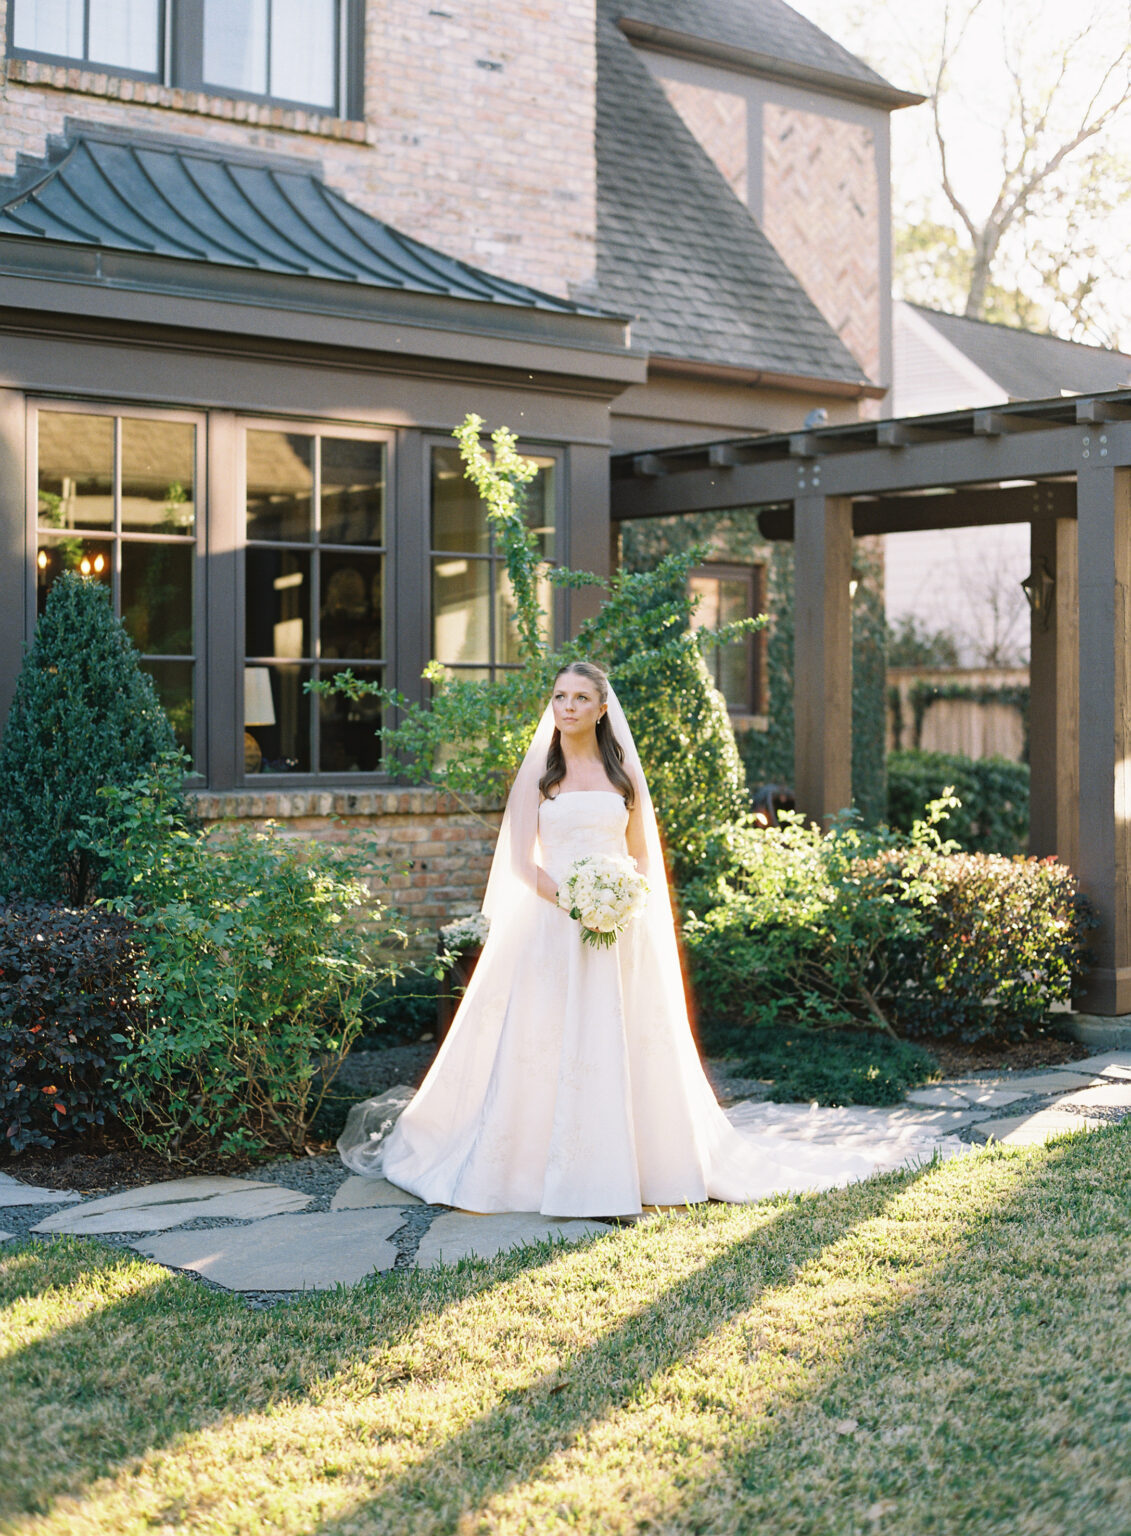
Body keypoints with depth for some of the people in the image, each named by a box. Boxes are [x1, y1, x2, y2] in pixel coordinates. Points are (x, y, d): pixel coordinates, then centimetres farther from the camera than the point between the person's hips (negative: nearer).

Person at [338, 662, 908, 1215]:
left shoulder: (623, 772, 10)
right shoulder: (536, 774, 5)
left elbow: (643, 857, 13)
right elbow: (522, 863, -2)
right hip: (553, 923, -1)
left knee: (623, 1051, 0)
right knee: (545, 1050, -2)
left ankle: (623, 1169, 9)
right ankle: (538, 1169, 6)